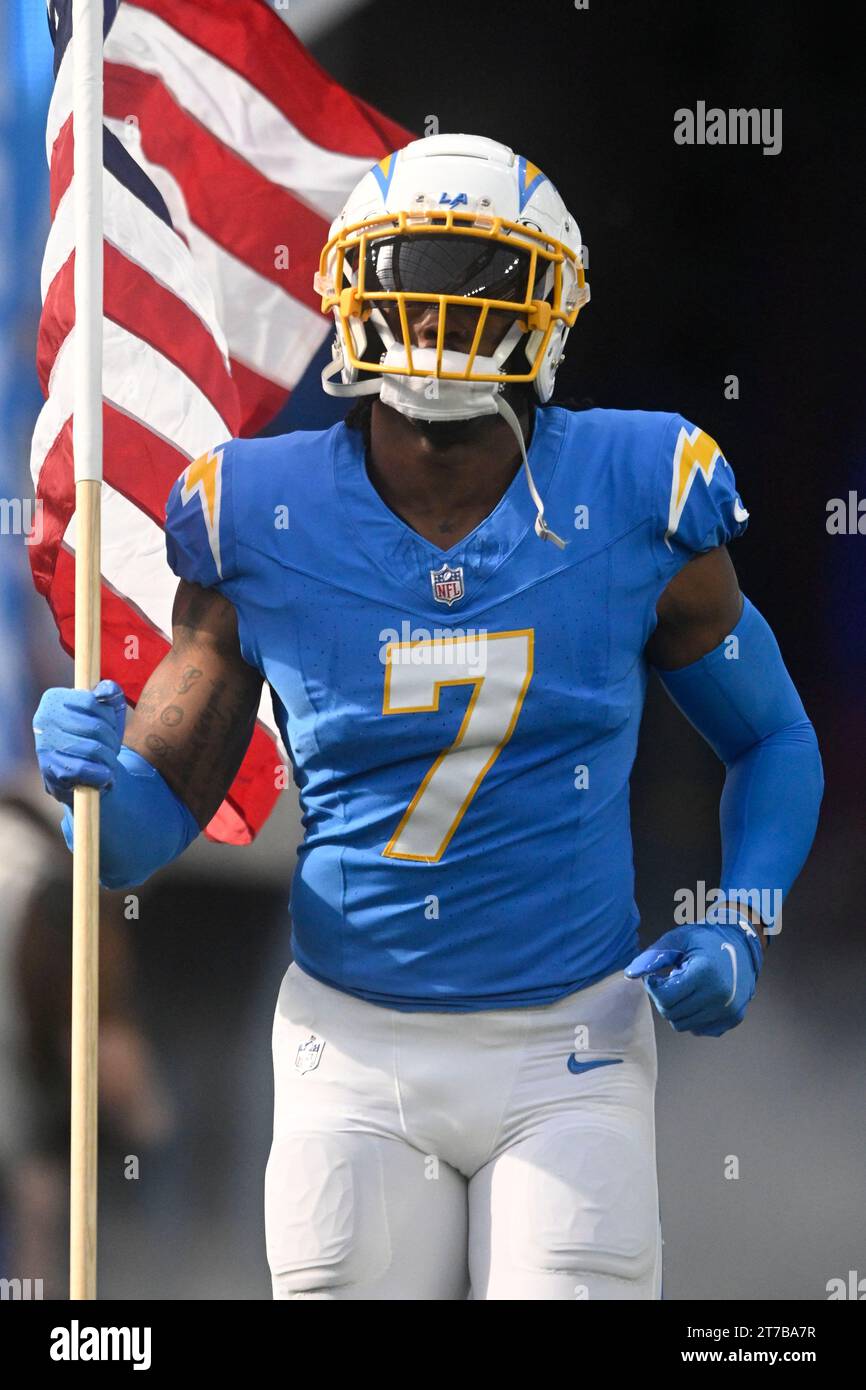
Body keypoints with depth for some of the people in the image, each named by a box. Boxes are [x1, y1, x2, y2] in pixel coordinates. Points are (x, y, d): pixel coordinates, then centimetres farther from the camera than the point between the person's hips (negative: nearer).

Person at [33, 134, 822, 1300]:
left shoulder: (635, 507, -4)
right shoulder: (264, 527, -4)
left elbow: (774, 742, 11)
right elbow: (145, 828, 2)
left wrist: (739, 929, -5)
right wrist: (86, 764, -20)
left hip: (566, 1051, -1)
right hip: (357, 1057, 1)